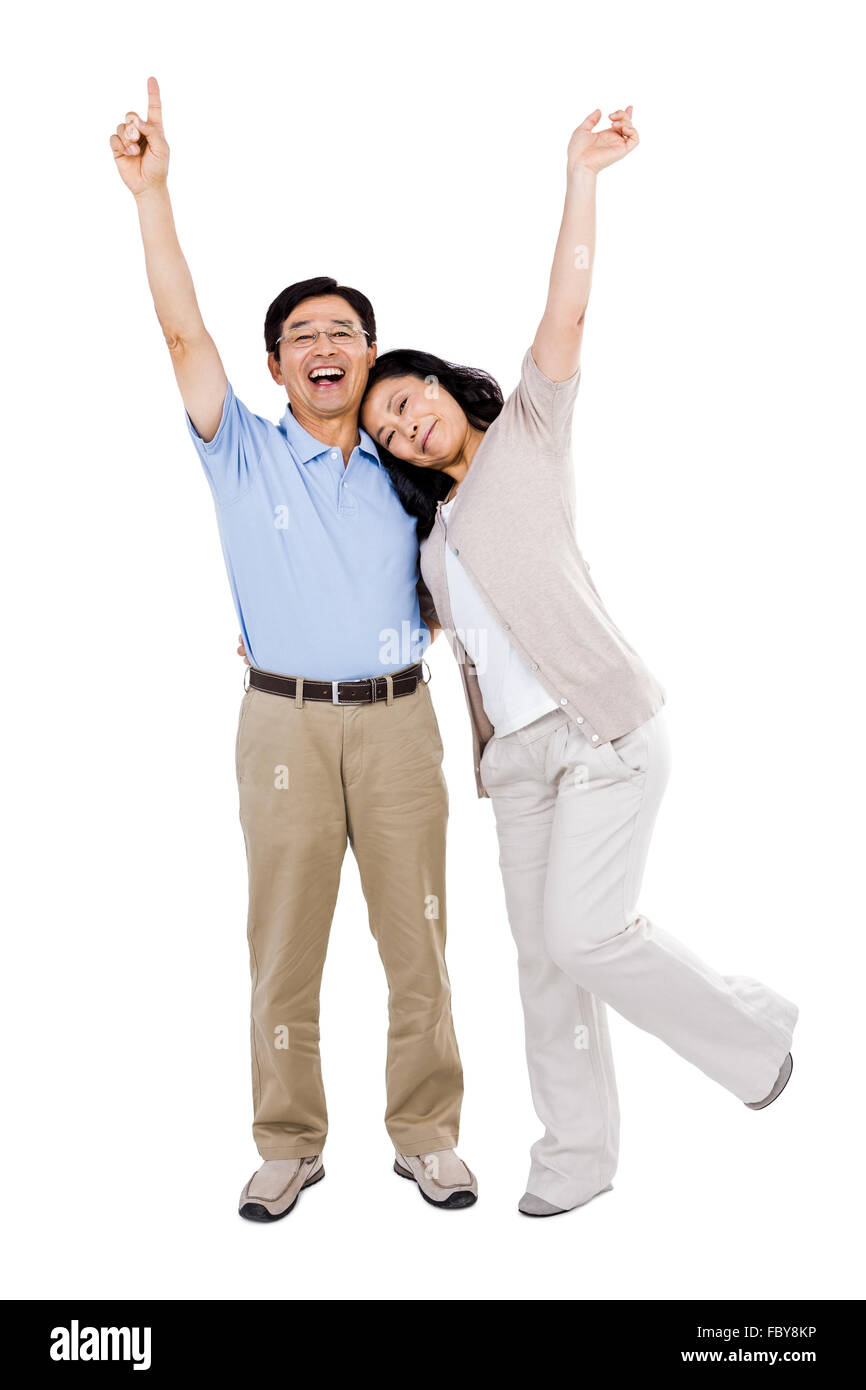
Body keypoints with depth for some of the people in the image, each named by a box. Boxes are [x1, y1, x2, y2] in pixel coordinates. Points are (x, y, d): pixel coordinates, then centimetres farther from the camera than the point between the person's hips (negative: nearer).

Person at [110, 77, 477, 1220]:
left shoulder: (402, 469, 12)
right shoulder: (244, 455, 5)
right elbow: (185, 333, -7)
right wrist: (153, 193, -15)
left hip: (399, 718, 2)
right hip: (287, 725, -1)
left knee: (417, 935, 5)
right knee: (285, 943, 4)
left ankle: (427, 1138, 18)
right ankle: (289, 1146, 18)